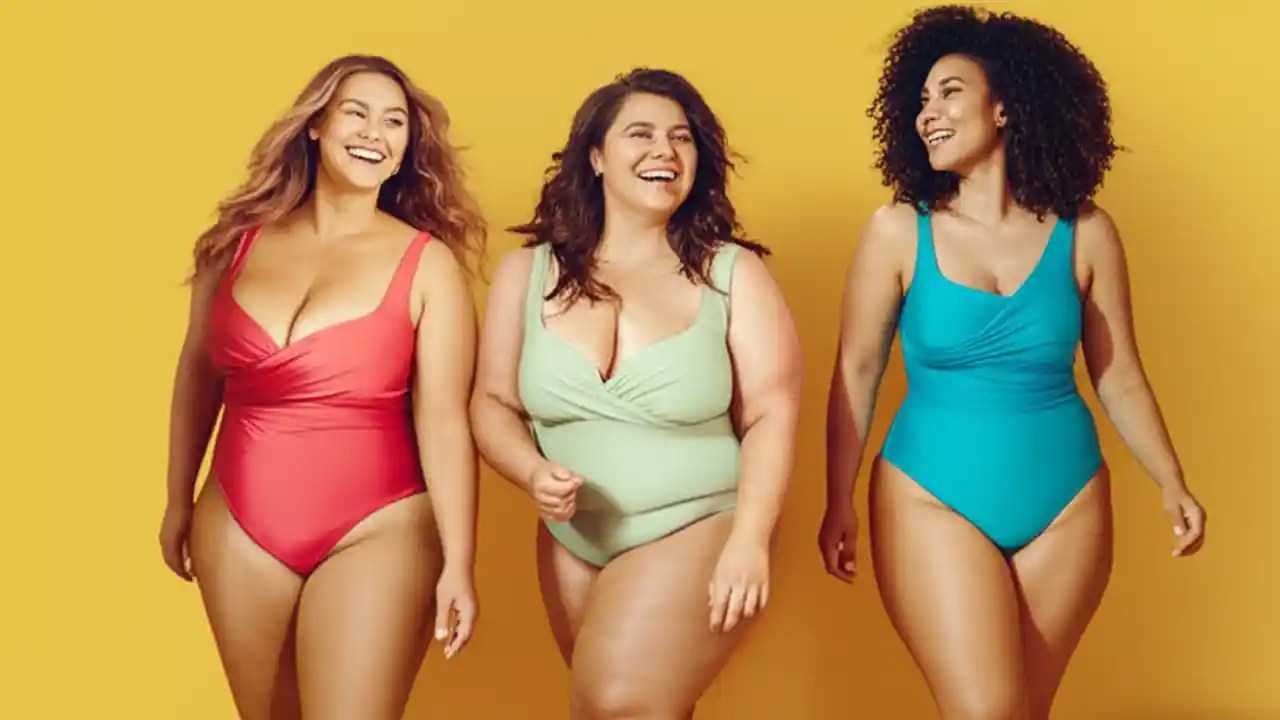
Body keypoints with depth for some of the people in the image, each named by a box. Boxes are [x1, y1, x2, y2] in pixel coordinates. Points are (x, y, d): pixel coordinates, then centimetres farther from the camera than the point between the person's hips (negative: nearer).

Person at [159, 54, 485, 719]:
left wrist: (457, 562, -13)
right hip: (239, 530, 4)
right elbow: (199, 373, 13)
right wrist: (178, 501, 18)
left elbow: (443, 421, -11)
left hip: (375, 533, -4)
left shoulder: (429, 264, -8)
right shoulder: (239, 241, 2)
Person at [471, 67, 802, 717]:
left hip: (698, 530, -3)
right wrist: (533, 473, -15)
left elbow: (771, 414, -8)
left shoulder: (732, 272, -5)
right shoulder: (527, 272, 2)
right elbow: (492, 403, 5)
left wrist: (749, 541, -16)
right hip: (572, 545, 4)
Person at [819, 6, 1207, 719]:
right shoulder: (899, 231, -5)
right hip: (932, 500, -2)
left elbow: (1120, 378, 4)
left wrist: (1172, 485, -4)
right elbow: (856, 372, -1)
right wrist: (839, 503, -2)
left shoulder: (1085, 234, -1)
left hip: (1066, 506, 2)